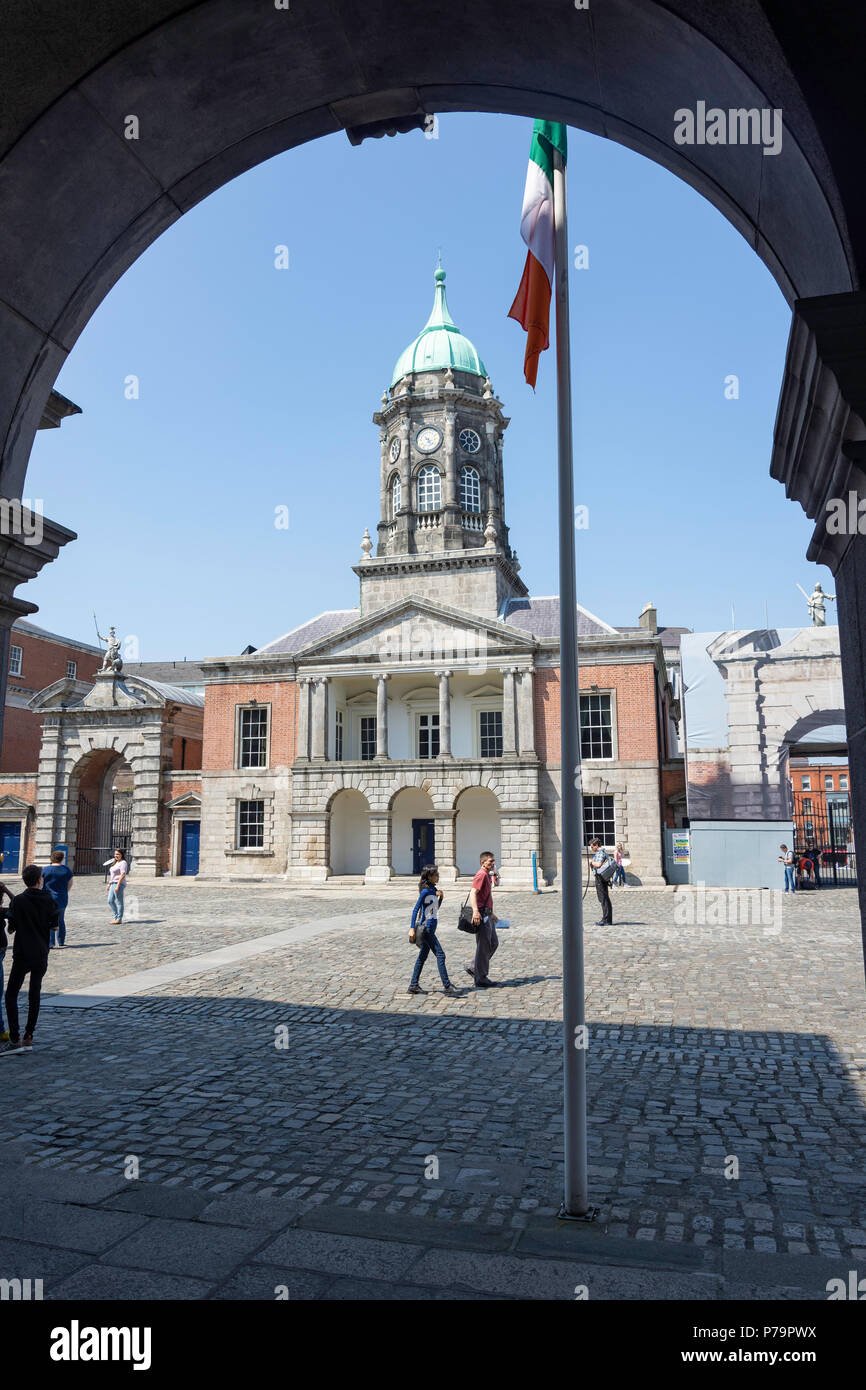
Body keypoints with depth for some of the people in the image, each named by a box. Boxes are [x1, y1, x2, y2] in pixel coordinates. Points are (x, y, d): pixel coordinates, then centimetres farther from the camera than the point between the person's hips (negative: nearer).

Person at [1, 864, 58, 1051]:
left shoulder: (18, 900, -9)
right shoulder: (49, 900, -1)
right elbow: (54, 927, 5)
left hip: (22, 954, -3)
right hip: (41, 954, 3)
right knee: (35, 994, 14)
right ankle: (29, 1036, 15)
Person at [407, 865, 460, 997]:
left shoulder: (434, 890, 11)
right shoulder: (425, 891, -14)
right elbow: (415, 909, -15)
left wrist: (440, 896, 4)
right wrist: (412, 928, -19)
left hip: (430, 928, 9)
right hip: (426, 927, -9)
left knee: (423, 956, 11)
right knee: (440, 955, -9)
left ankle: (413, 986, 17)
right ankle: (447, 986, -7)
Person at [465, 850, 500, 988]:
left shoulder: (487, 875, 18)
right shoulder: (481, 875, -15)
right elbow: (473, 893, -27)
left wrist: (492, 913, 31)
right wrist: (475, 911, -39)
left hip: (487, 915, 10)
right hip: (481, 915, -10)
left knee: (493, 943, 15)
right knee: (483, 947, -3)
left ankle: (473, 968, 23)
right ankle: (481, 979, 5)